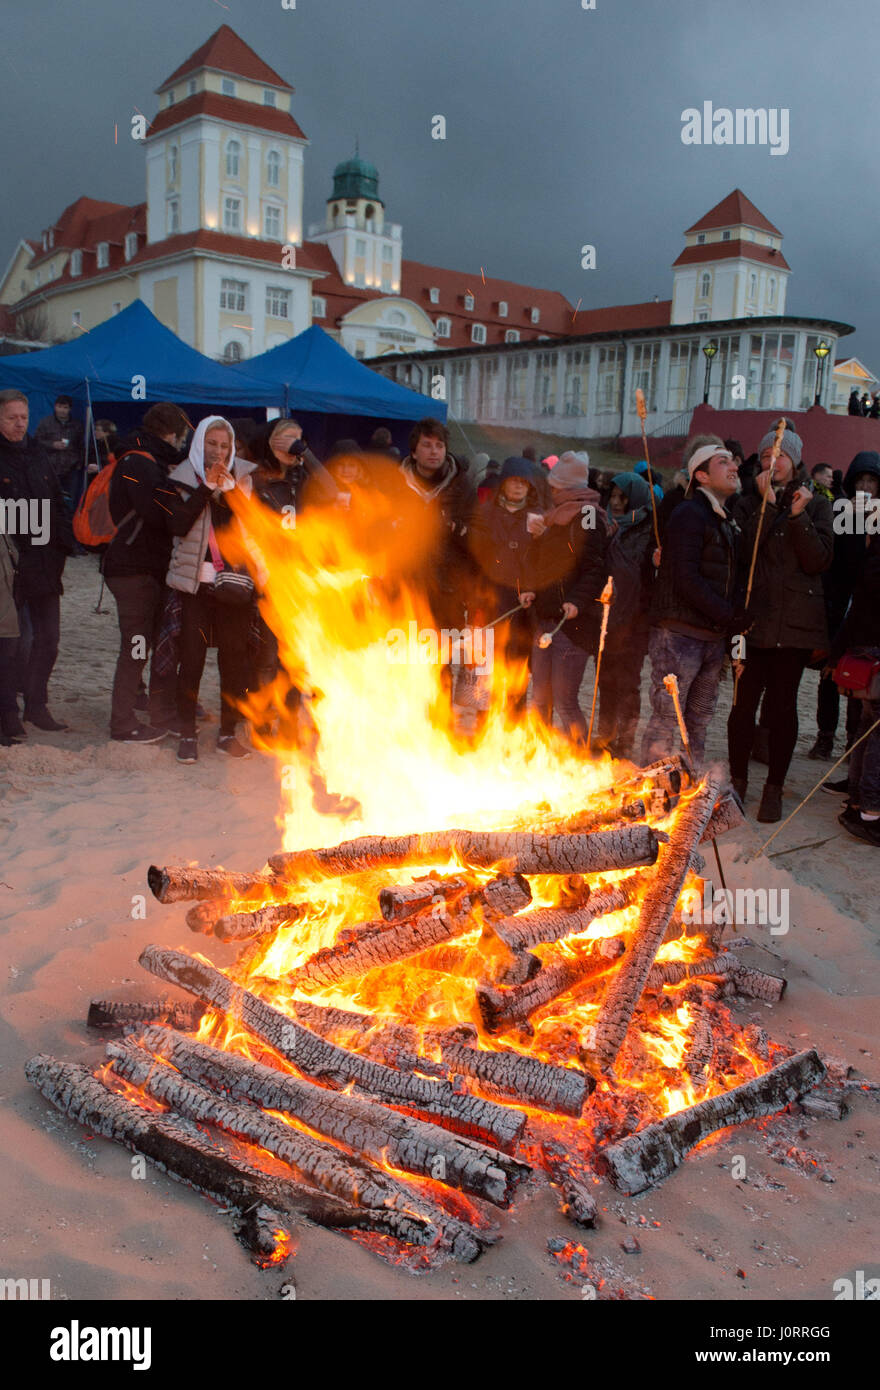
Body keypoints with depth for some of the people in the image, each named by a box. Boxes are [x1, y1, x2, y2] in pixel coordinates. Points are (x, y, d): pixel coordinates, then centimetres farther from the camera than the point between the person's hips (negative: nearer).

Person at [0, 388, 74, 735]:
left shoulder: (38, 454, 15)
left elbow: (57, 504, 19)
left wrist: (64, 545, 9)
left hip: (45, 564, 6)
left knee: (48, 638, 9)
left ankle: (36, 705, 22)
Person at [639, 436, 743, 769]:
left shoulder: (725, 521, 18)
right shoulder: (689, 514, -9)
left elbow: (728, 580, 18)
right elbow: (686, 579, -17)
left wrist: (733, 622, 3)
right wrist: (730, 616, -15)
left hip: (712, 637, 8)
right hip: (680, 634, -8)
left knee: (699, 722, 14)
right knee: (666, 720, -5)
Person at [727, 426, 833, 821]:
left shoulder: (816, 506, 7)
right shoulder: (749, 505, 9)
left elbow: (819, 562, -5)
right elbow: (745, 553, -9)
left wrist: (799, 516, -13)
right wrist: (768, 505, -11)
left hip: (796, 622, 0)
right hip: (755, 618, 0)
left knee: (783, 703, 4)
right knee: (745, 701, 0)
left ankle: (774, 787, 14)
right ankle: (737, 779, 16)